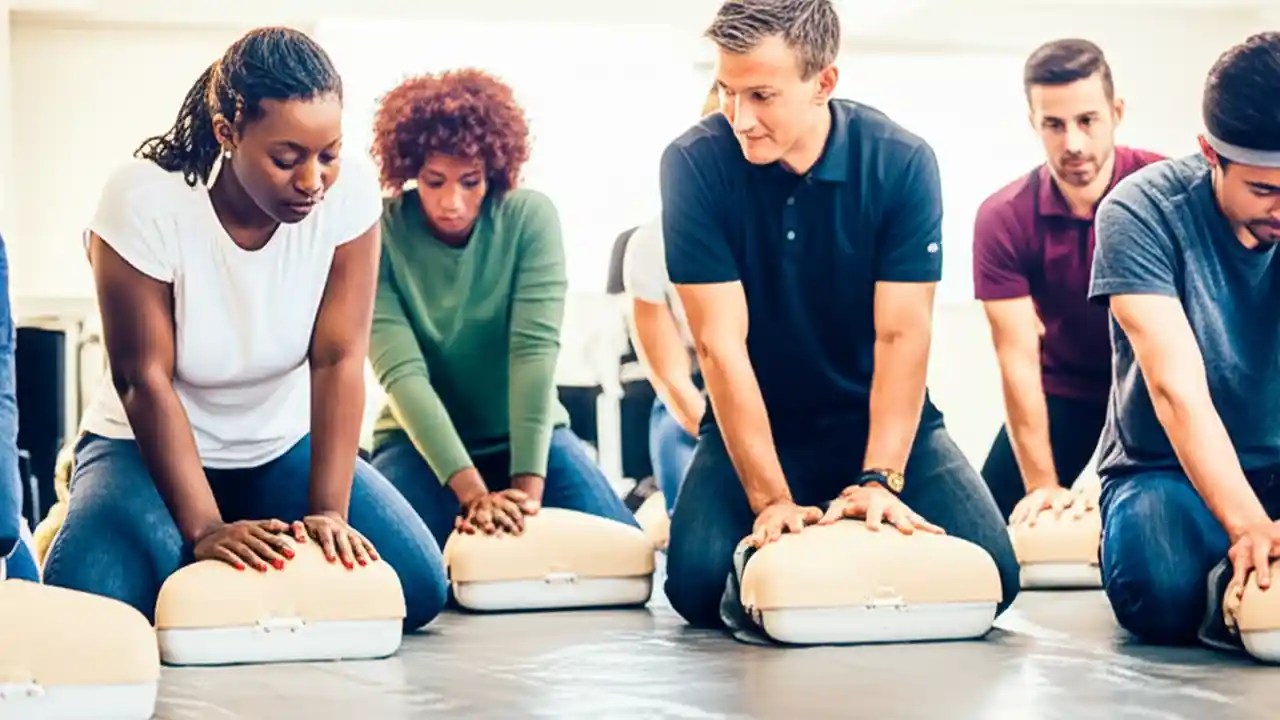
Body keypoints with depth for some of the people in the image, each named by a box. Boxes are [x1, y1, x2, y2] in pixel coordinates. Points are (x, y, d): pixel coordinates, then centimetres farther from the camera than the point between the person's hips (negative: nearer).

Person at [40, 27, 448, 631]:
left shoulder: (350, 188, -19)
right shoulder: (144, 198, -25)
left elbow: (338, 360, -19)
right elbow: (144, 379, -23)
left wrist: (329, 513, -28)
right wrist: (205, 530, -30)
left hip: (284, 447, 3)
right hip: (152, 445, -2)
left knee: (418, 588, -16)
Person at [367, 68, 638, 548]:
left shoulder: (530, 218, -12)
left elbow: (535, 349, -20)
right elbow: (401, 372, -23)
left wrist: (527, 483, -32)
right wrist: (472, 491, -35)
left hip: (525, 436, 1)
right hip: (422, 442, -1)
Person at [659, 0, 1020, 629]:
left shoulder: (902, 163, -14)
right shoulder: (694, 164, -17)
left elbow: (902, 335, -17)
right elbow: (721, 342, -19)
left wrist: (879, 479, -29)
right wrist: (771, 498, -26)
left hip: (881, 418, 1)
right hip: (754, 424, 0)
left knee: (988, 576, -18)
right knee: (699, 582, -25)